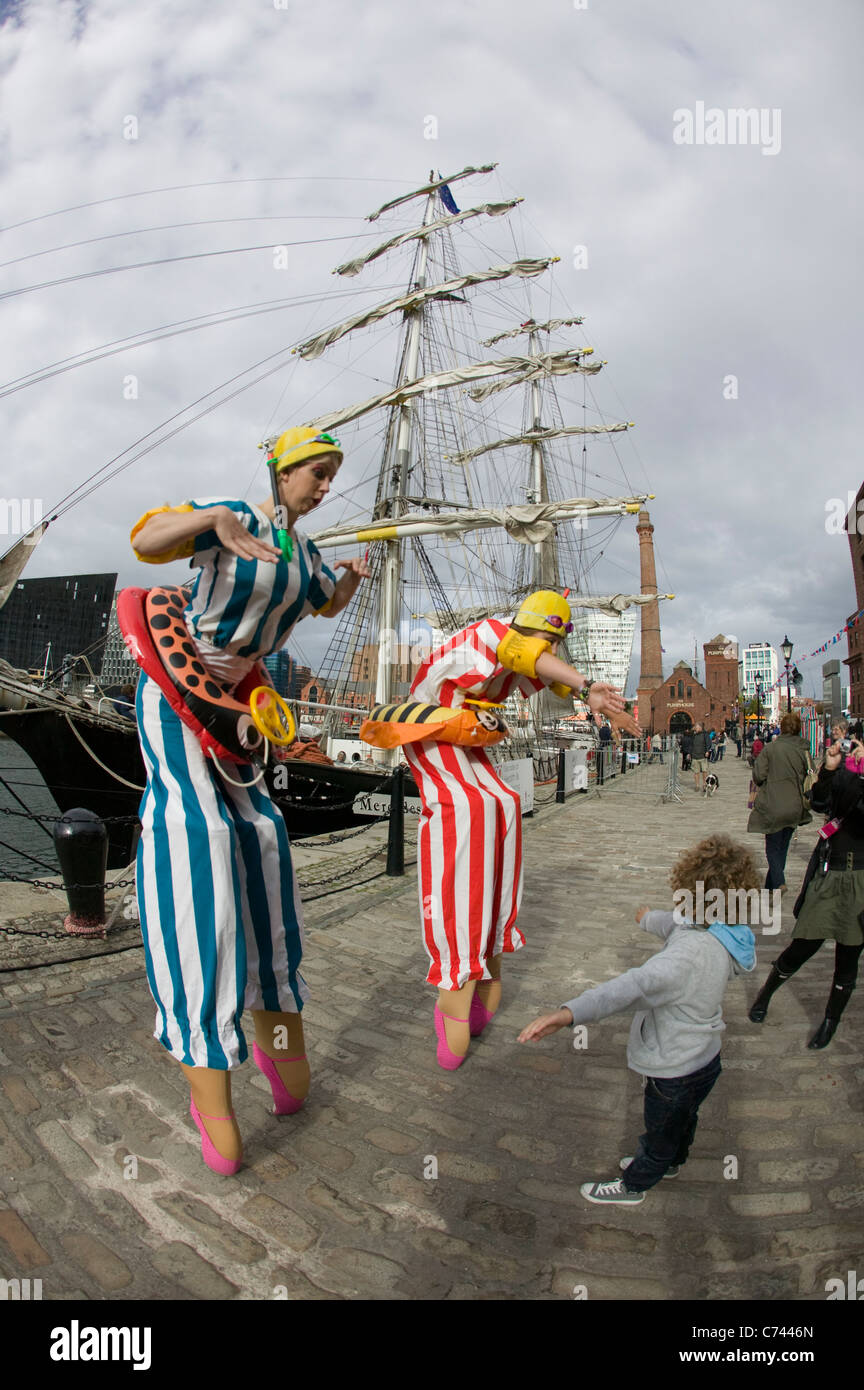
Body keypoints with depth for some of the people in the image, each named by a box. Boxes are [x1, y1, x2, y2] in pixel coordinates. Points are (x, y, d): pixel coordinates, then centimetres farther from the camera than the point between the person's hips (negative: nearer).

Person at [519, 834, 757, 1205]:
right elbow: (677, 924, 11)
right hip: (704, 1059, 8)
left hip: (676, 1072, -8)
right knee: (684, 1119, 35)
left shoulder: (690, 954, -41)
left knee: (660, 1133, 22)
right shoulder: (723, 934, -11)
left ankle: (632, 1186, 48)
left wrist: (568, 1013, -68)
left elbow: (635, 985, -57)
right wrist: (650, 918, 34)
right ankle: (671, 1163, 63)